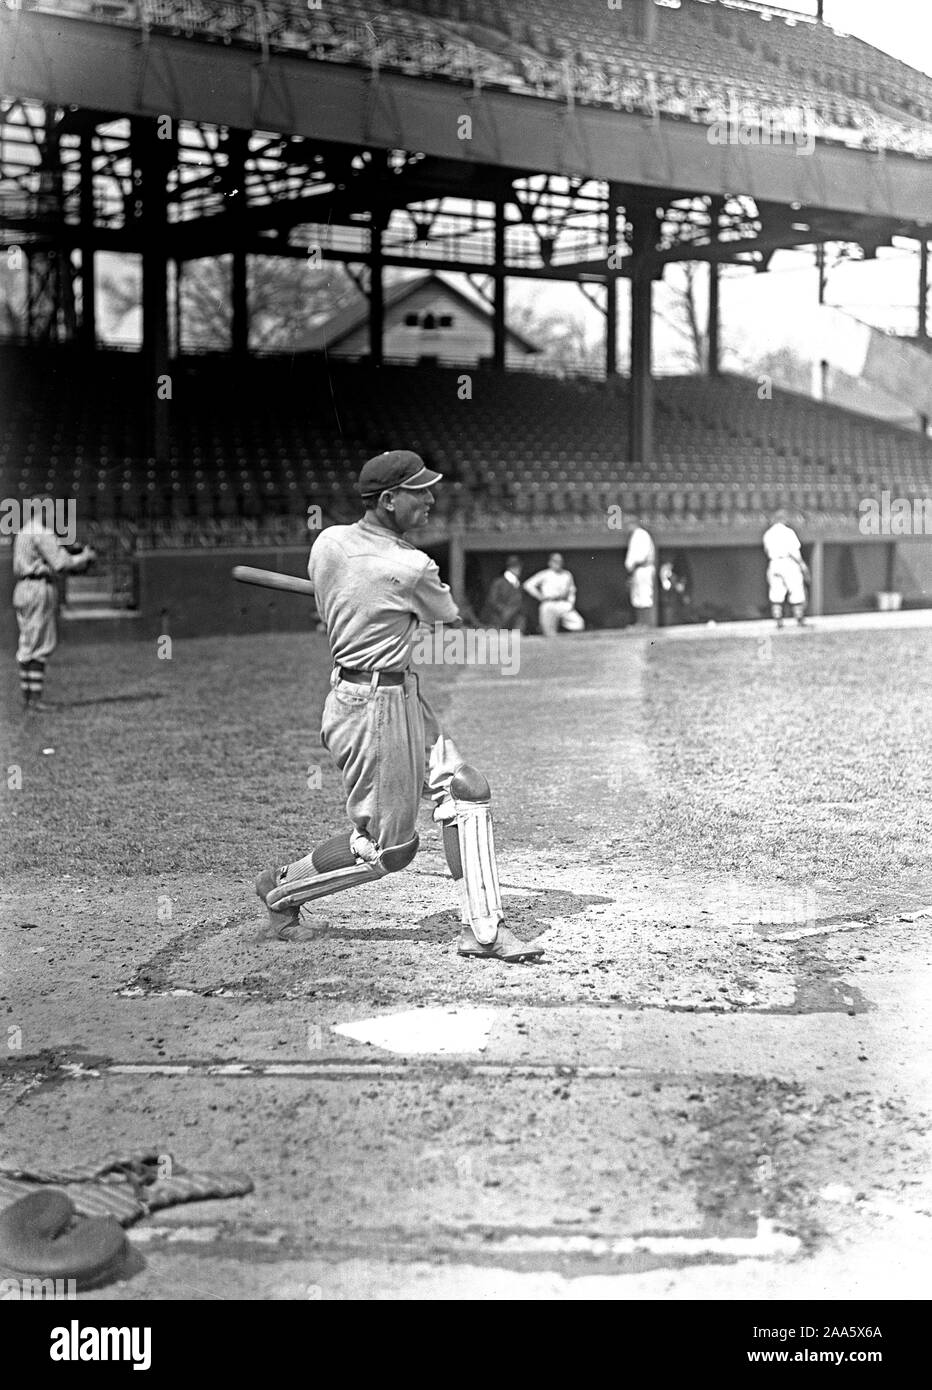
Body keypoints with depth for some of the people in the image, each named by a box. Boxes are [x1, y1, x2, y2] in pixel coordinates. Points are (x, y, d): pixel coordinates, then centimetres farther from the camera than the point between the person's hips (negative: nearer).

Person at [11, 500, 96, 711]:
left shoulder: (22, 533, 19)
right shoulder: (43, 534, -11)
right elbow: (61, 564, -18)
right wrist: (86, 557, -2)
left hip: (22, 590, 10)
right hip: (40, 590, -10)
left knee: (27, 645, 11)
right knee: (39, 646, -9)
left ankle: (27, 698, 13)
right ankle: (34, 700, -12)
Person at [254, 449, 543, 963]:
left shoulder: (327, 541, 2)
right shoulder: (411, 567, -19)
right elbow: (452, 619, 1)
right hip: (374, 705, -10)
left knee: (467, 791, 6)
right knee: (387, 846, 2)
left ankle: (481, 929, 6)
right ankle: (282, 889, 23)